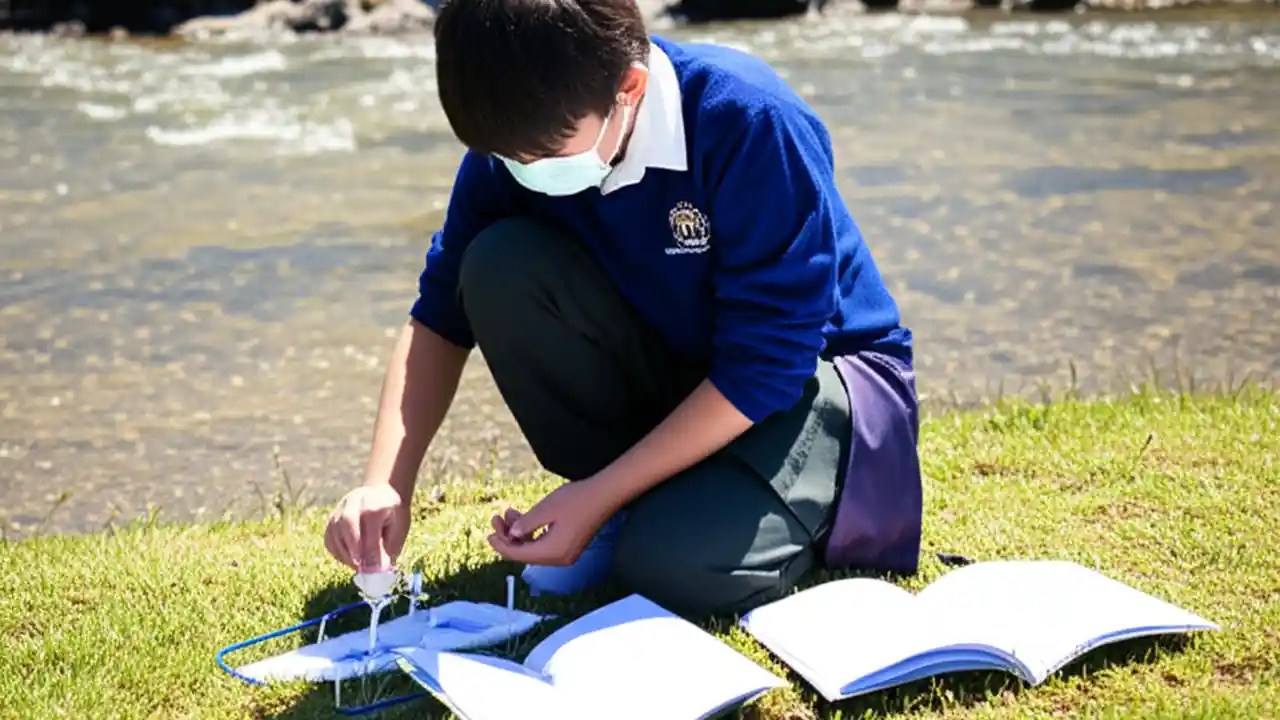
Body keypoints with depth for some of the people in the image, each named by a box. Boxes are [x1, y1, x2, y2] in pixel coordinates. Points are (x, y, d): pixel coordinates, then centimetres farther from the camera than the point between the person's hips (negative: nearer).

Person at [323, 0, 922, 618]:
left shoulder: (750, 124, -28)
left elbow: (767, 366, -25)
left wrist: (600, 494, -25)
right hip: (671, 379, 5)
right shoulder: (519, 136, -13)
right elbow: (441, 315, -5)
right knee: (500, 265, -21)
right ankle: (637, 504, -5)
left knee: (673, 563, -33)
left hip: (815, 375, -5)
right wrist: (386, 485, -19)